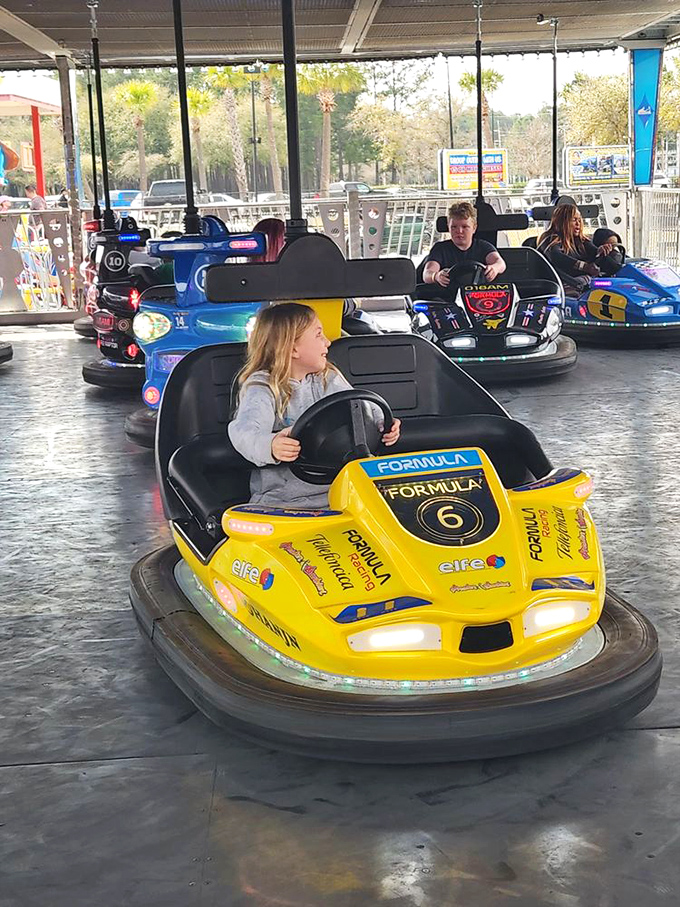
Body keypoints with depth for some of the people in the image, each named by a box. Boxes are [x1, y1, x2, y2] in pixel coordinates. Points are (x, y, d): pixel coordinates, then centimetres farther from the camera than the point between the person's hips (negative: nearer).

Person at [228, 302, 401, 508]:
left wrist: (383, 424, -14)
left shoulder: (329, 378, 15)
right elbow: (245, 430, -23)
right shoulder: (261, 388, -5)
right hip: (282, 498, -4)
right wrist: (270, 445, -47)